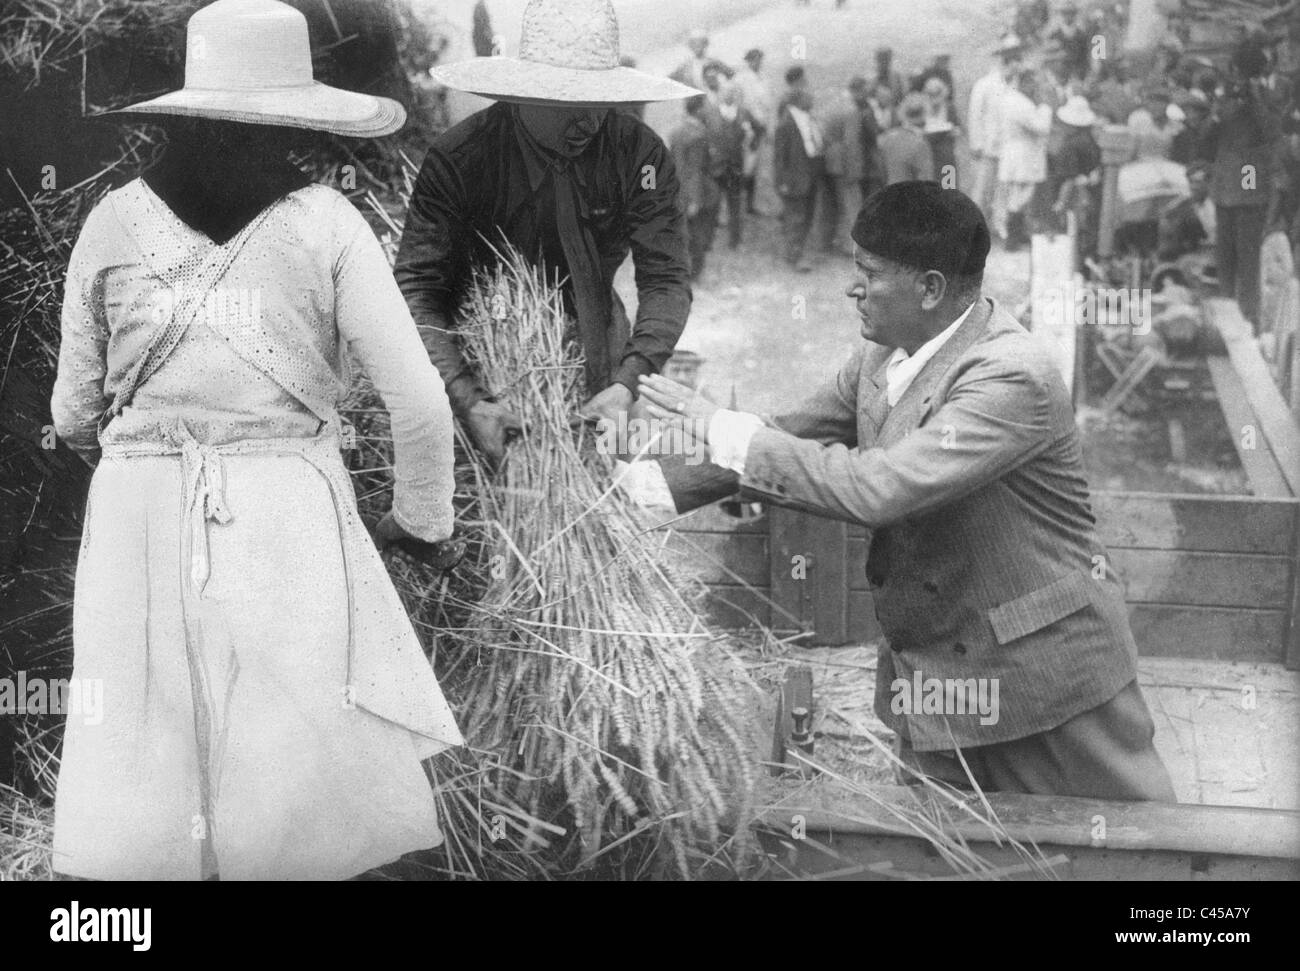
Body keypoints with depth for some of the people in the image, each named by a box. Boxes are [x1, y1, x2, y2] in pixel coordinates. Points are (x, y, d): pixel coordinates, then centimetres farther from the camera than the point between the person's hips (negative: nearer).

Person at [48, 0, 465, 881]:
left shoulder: (113, 223, 3)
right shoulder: (324, 223, -2)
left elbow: (73, 414, 11)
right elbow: (420, 400, -3)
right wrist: (422, 521, 13)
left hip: (140, 514, 2)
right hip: (288, 512, -2)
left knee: (142, 795, 11)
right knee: (313, 814, 7)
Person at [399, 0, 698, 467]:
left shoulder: (640, 154, -14)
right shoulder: (458, 157, -19)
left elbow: (666, 280, -16)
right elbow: (416, 290, -23)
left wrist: (629, 382, -33)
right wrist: (468, 400, -36)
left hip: (592, 355, 2)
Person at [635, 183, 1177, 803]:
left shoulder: (1013, 376, -26)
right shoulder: (882, 355, 2)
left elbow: (877, 487, -33)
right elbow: (792, 440, 10)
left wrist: (725, 430, -27)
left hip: (1045, 668, -7)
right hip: (929, 670, 8)